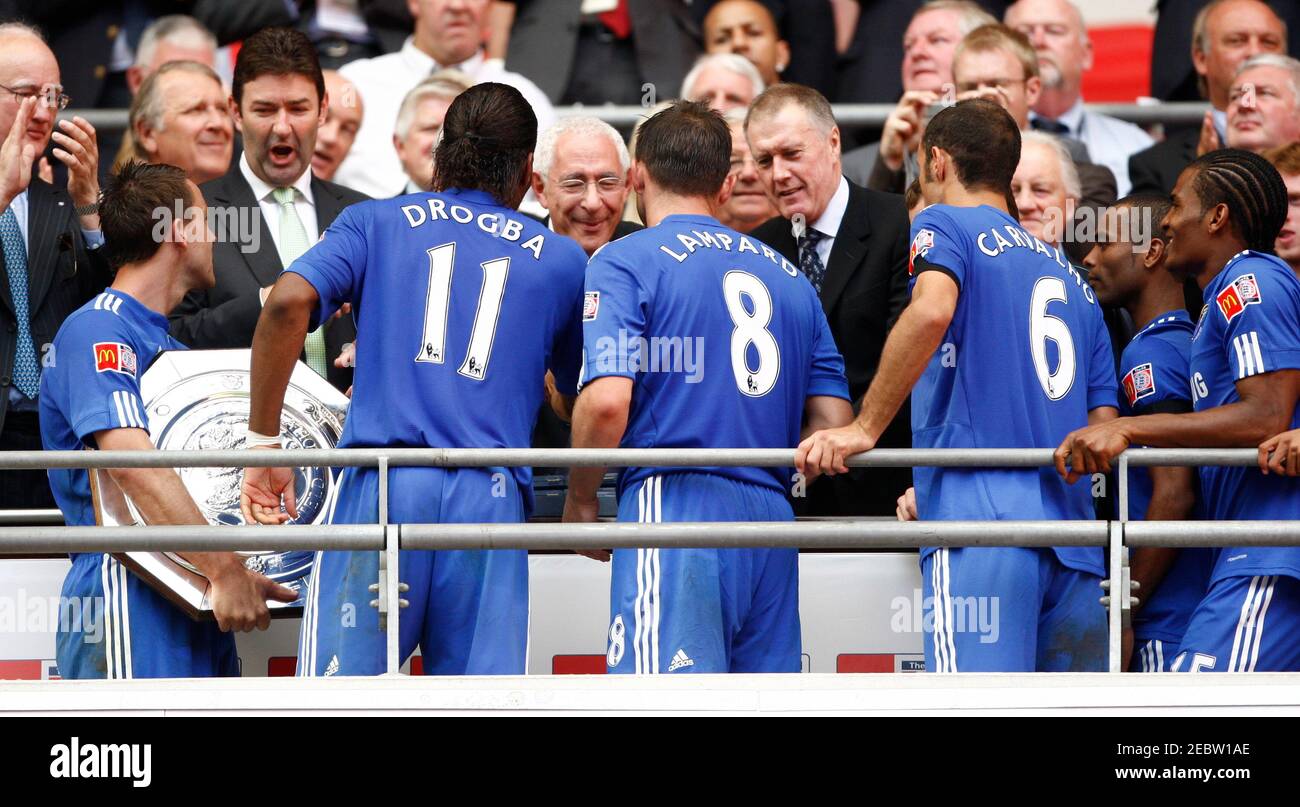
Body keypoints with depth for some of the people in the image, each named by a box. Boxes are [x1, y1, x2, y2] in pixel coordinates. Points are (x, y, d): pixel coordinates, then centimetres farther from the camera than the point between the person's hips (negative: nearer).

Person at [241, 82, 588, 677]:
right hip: (491, 494, 1)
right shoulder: (561, 260, 18)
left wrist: (262, 441, 2)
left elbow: (288, 302, -2)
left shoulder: (374, 222, 15)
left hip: (381, 483, -1)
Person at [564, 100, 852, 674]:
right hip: (772, 517, 6)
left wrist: (580, 502, 3)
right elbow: (834, 422, 14)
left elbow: (607, 400, -12)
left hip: (677, 500, -6)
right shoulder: (788, 276, 20)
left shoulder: (625, 261, 2)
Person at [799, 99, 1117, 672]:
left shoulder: (943, 226, 9)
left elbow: (933, 309, -16)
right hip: (1072, 541, 7)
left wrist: (864, 429, -12)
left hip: (980, 521, -7)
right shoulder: (1071, 279, 28)